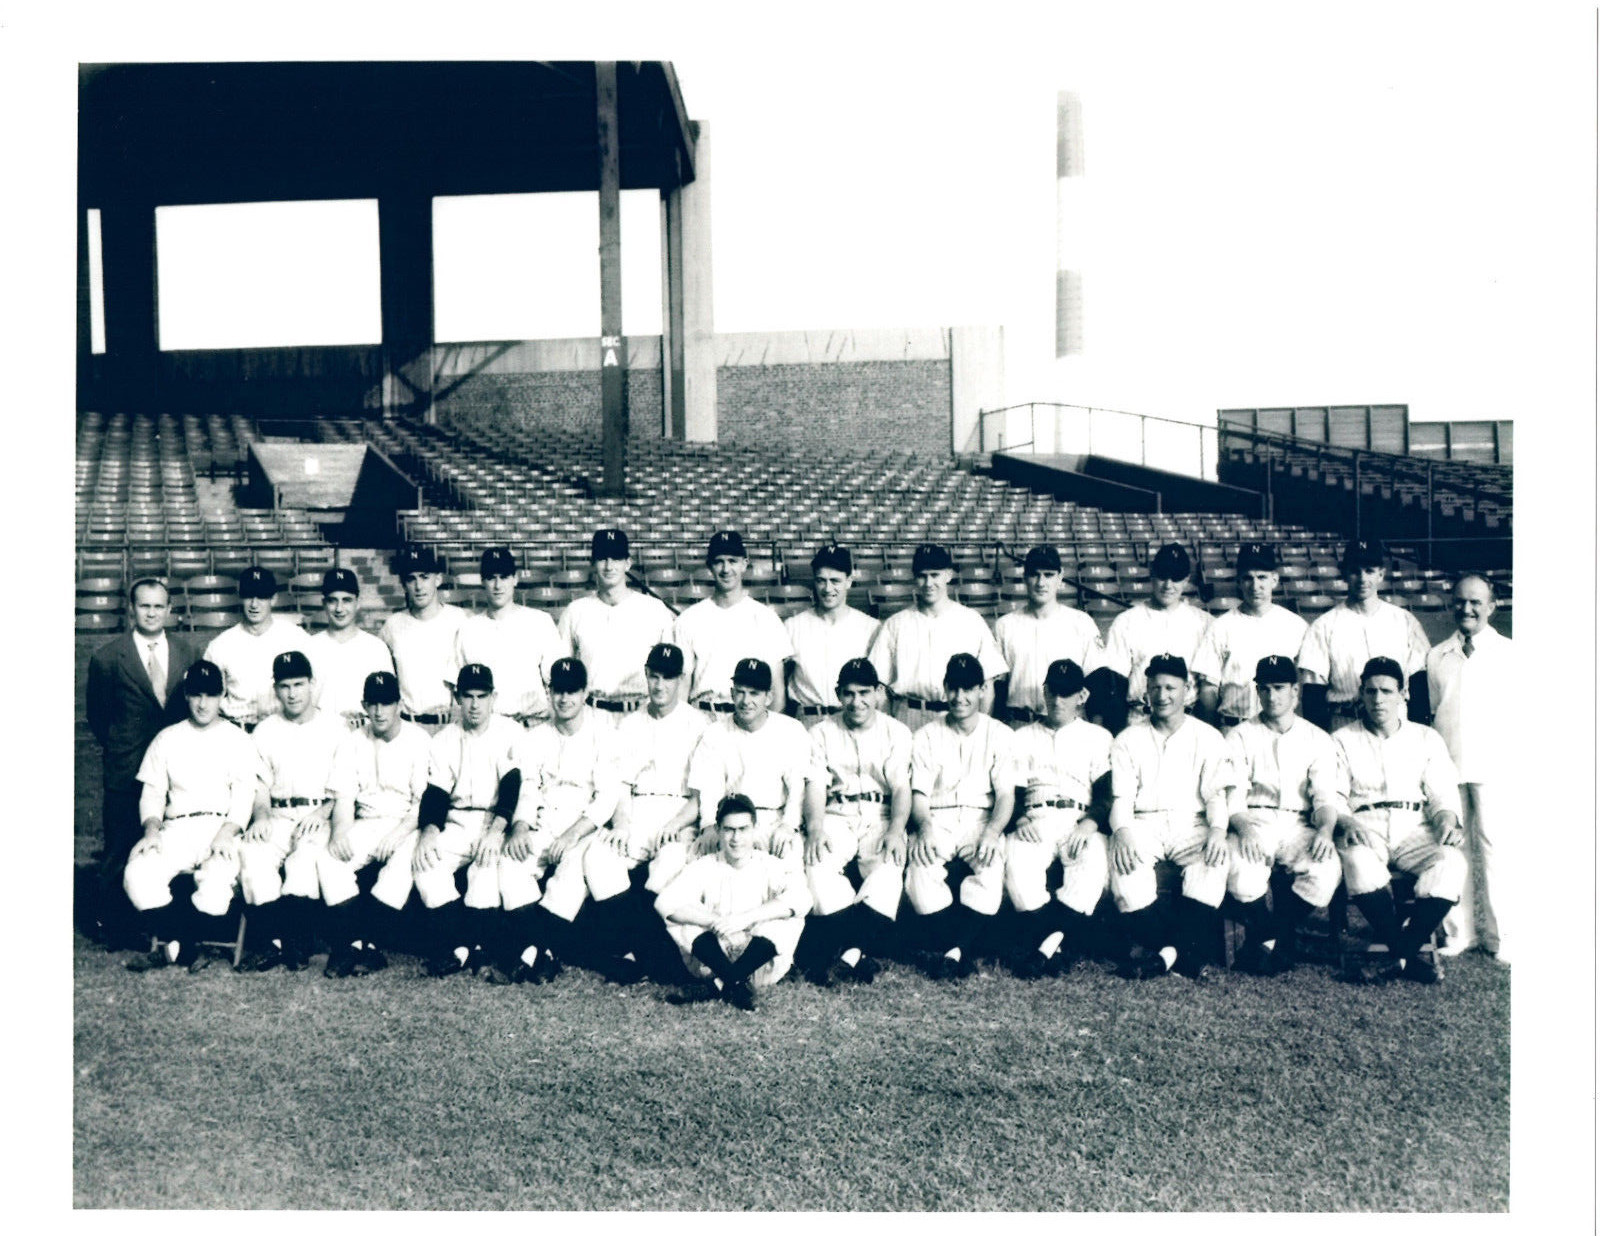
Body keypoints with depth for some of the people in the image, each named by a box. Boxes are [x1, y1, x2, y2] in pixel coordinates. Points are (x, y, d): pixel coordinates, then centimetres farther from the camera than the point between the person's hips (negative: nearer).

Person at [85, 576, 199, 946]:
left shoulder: (187, 652, 6)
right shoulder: (106, 657, -2)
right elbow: (95, 715, 6)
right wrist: (119, 748, 6)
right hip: (126, 772, -2)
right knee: (118, 851, 5)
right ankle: (113, 929, 19)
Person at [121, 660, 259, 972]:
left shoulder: (239, 741, 10)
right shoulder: (167, 739, 18)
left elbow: (243, 799, 1)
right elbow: (151, 793, 13)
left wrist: (220, 841, -15)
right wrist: (151, 832, -7)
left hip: (223, 827, -2)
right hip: (175, 829, 2)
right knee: (137, 875, -28)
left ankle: (168, 942, -5)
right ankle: (183, 948, -16)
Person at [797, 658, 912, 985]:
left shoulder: (897, 732, 9)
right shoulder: (822, 732, 11)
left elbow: (901, 786, -1)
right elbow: (816, 784, 0)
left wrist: (896, 829, -21)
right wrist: (815, 829, -20)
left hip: (881, 816, 0)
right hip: (837, 816, 1)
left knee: (889, 869, -33)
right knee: (817, 865, -31)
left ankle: (848, 954, -36)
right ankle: (859, 952, -32)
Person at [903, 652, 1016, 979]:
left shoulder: (999, 734, 11)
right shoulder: (926, 737, 13)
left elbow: (1006, 795, 2)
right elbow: (919, 794, 4)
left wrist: (992, 832, -19)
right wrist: (924, 826, -20)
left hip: (981, 820, 0)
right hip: (937, 821, 0)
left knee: (993, 866, -34)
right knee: (920, 865, -33)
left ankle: (952, 951, -31)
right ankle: (957, 952, -25)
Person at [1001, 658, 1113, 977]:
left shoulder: (1098, 737, 20)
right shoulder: (1024, 736, 24)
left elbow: (1107, 793, 8)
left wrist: (1090, 822, -13)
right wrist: (1020, 819, -8)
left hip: (1081, 821, -1)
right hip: (1036, 820, 1)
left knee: (1095, 858, -36)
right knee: (1017, 857, -34)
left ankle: (1044, 945, -36)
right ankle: (1063, 944, -33)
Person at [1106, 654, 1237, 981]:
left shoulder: (1208, 738, 14)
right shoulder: (1128, 740, 15)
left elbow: (1216, 794, 4)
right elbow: (1121, 797, 4)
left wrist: (1217, 829, -18)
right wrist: (1122, 831, -19)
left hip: (1191, 823, 0)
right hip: (1143, 824, 0)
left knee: (1214, 860, -33)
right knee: (1124, 861, -33)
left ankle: (1164, 952, -34)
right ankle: (1184, 952, -29)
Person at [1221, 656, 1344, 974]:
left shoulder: (1318, 740, 14)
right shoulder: (1240, 736, 10)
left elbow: (1326, 796, 4)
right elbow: (1232, 796, 0)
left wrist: (1325, 829, -19)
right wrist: (1243, 829, -22)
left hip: (1298, 825, 2)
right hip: (1252, 822, -1)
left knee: (1327, 868, -31)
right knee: (1241, 870, -35)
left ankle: (1263, 942, -12)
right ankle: (1269, 940, -6)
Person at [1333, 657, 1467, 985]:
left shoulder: (1427, 739, 20)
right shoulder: (1343, 740, 13)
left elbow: (1444, 793, 13)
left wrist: (1447, 819, -11)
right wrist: (1347, 822, -18)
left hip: (1414, 830, 2)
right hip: (1364, 829, -2)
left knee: (1452, 862, -31)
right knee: (1359, 861, -37)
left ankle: (1397, 956, -26)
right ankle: (1411, 954, -26)